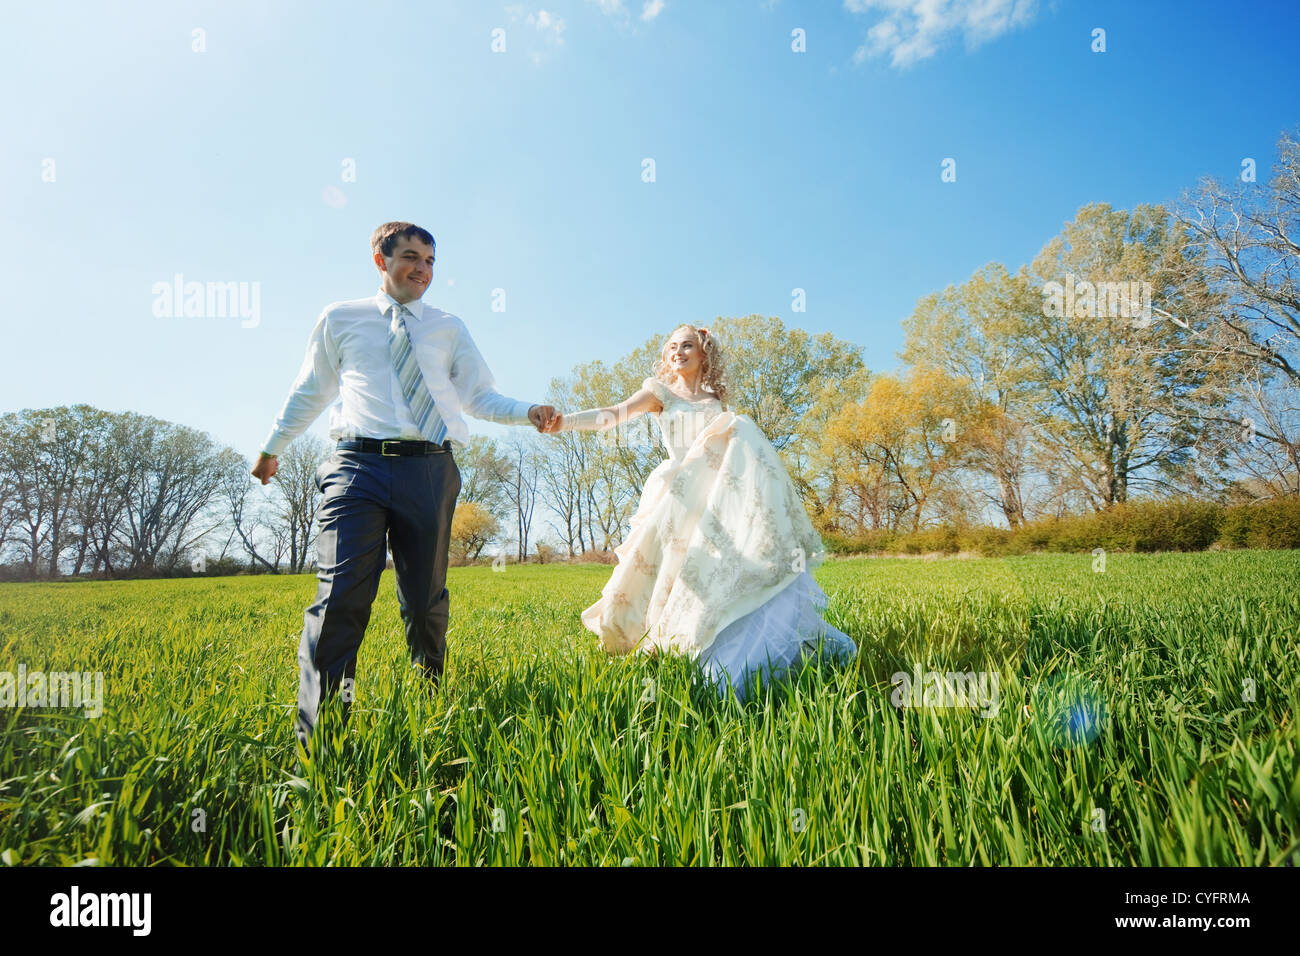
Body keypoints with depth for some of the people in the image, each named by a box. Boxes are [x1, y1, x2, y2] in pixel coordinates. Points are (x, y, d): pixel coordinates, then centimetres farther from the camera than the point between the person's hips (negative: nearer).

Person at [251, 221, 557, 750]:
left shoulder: (449, 328, 18)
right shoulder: (340, 319, 15)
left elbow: (480, 396, 13)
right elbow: (309, 391, 25)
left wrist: (528, 412, -5)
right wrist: (272, 447, 31)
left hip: (429, 468, 2)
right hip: (359, 464, -1)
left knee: (426, 601, 7)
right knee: (340, 598, -13)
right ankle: (316, 742, -8)